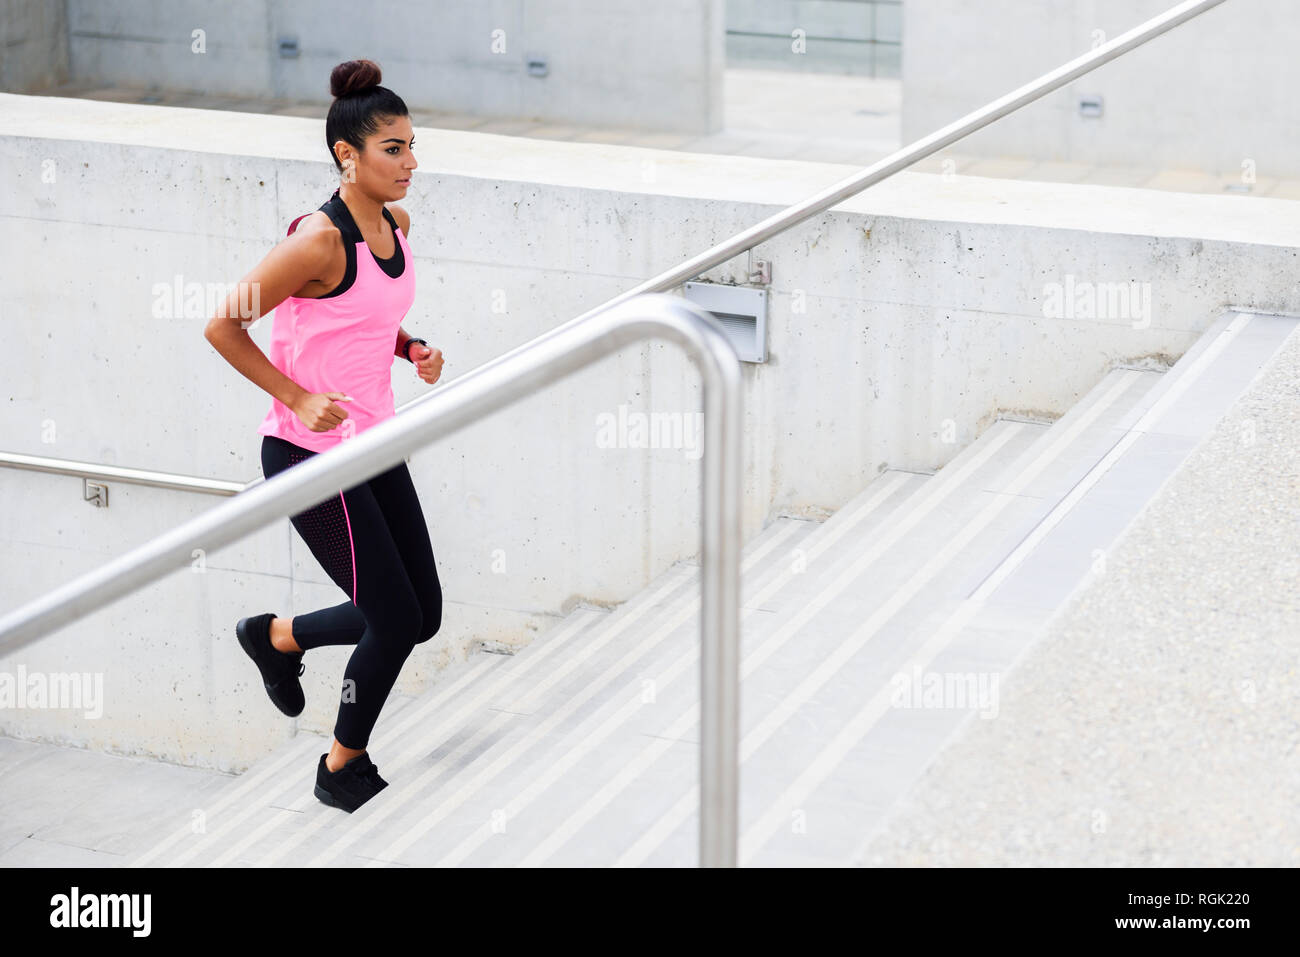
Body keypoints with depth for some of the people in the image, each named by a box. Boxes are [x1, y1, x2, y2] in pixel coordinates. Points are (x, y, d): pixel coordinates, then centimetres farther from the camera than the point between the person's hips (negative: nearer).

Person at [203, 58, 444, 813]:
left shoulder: (396, 224, 4)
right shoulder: (320, 241, -21)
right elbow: (223, 327, -17)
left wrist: (412, 349, 2)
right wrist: (298, 398, -18)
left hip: (375, 443, 8)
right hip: (310, 454, -8)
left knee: (423, 616, 10)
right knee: (396, 619, -2)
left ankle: (277, 636, 33)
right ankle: (343, 768, 21)